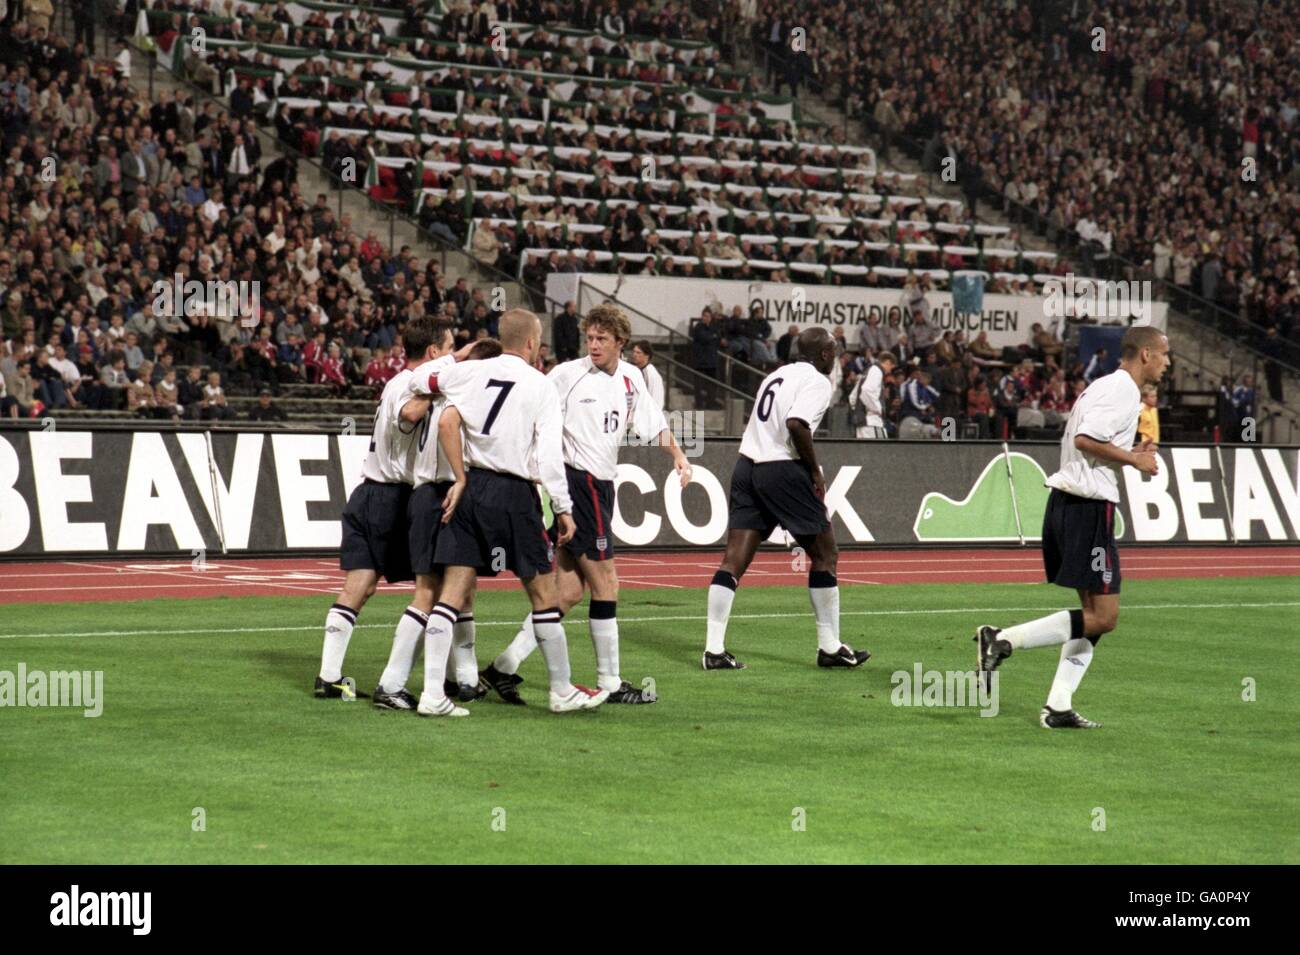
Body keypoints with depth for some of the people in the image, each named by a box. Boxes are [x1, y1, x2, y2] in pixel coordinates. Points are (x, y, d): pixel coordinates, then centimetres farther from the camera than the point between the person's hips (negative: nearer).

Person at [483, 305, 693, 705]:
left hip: (601, 486, 7)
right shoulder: (567, 374, -9)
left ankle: (505, 666, 6)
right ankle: (610, 683, 5)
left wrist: (677, 455, 12)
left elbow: (653, 423, 22)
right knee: (605, 584, -4)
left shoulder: (631, 377, 11)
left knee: (570, 590, 4)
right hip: (577, 482, -7)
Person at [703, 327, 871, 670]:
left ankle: (714, 648, -5)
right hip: (782, 470, -7)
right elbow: (796, 424, -21)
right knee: (824, 554, 6)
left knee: (734, 560, 2)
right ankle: (830, 648, 9)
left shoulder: (778, 375, 20)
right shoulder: (817, 382, -5)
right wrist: (815, 471, -10)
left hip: (746, 463, 8)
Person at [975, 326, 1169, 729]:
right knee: (1103, 617, -9)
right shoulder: (1123, 389, -11)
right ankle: (1004, 640, -13)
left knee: (1095, 612, 13)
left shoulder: (1106, 386, 20)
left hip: (1065, 501, 11)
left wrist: (1131, 456, 13)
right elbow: (1085, 439, -23)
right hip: (1088, 508, -11)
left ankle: (1058, 708, 11)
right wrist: (1134, 460, -12)